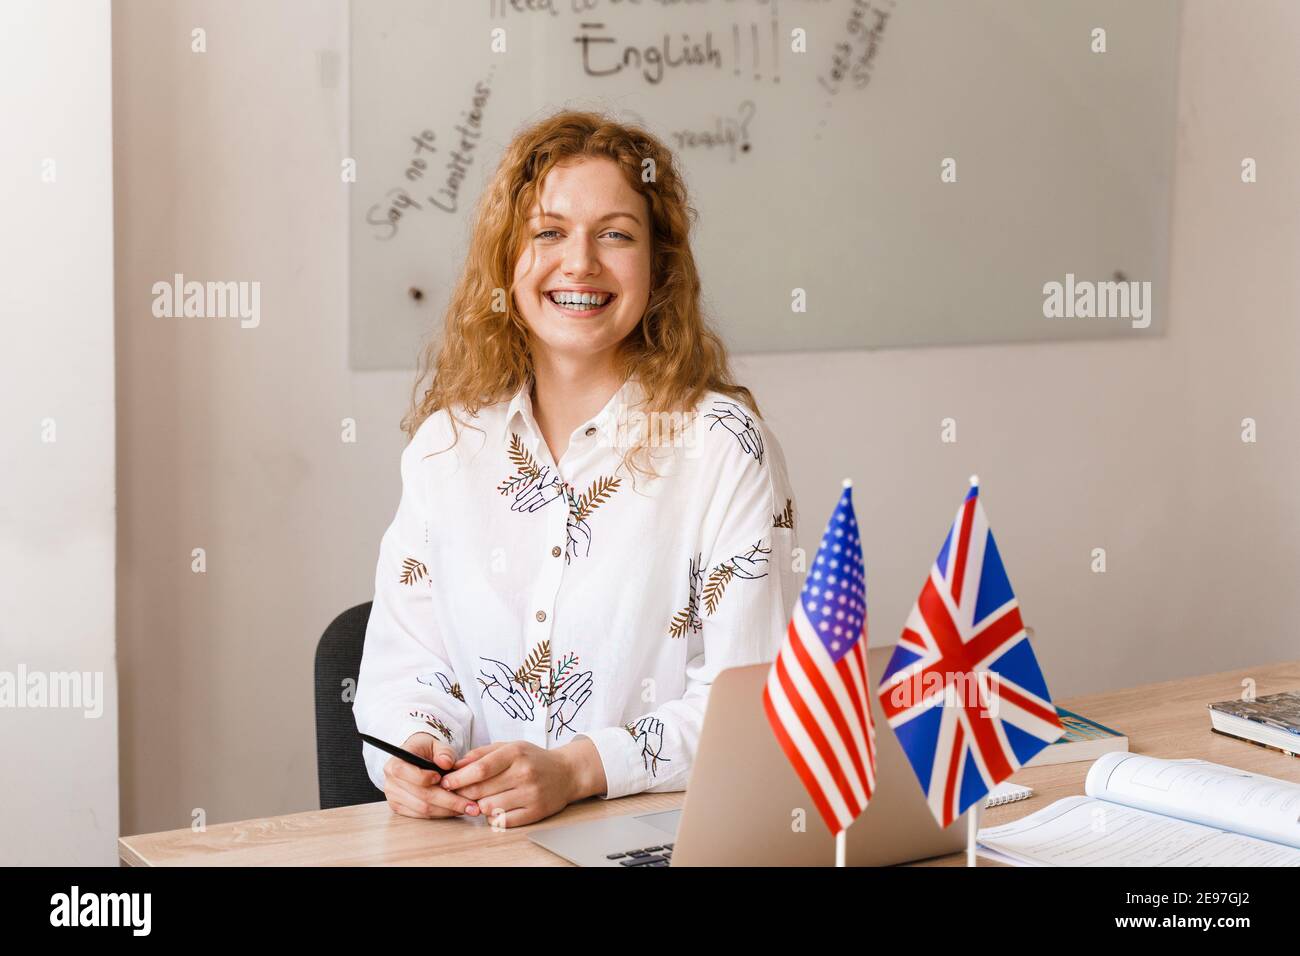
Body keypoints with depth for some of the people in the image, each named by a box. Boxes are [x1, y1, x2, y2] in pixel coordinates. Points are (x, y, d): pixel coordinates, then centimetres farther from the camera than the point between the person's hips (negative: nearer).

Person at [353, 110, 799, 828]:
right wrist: (412, 752, -13)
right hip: (464, 839, 3)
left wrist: (575, 769, -22)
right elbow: (404, 658, 8)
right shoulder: (446, 441, 8)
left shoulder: (722, 445, -3)